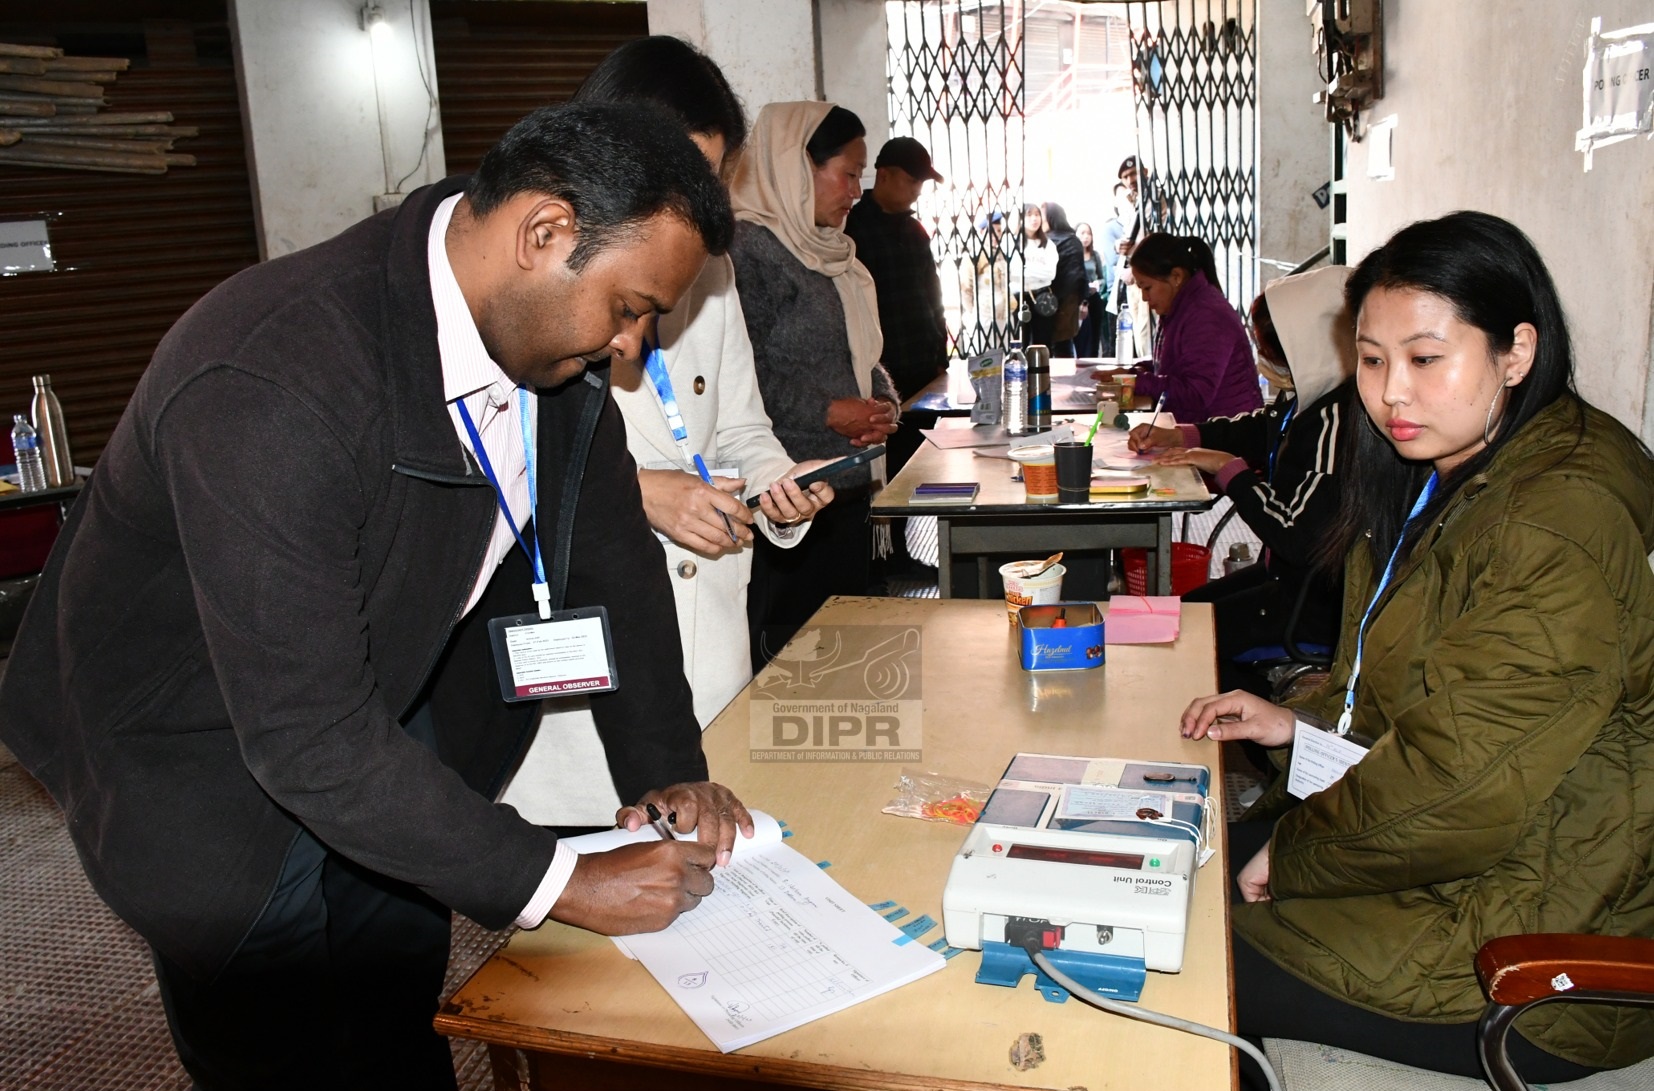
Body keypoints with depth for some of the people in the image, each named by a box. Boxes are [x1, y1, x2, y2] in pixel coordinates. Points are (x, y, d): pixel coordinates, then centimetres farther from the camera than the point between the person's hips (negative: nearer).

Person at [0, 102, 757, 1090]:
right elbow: (306, 732, -34)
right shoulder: (266, 384, -36)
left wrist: (667, 769, -7)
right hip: (207, 741, -6)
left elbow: (611, 550, -1)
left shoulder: (548, 328, -12)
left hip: (388, 702, 7)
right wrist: (555, 883, -29)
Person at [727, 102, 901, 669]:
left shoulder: (829, 250, 17)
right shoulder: (751, 248, -11)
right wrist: (829, 413, -17)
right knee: (785, 649, -3)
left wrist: (884, 403, 4)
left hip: (847, 491, 9)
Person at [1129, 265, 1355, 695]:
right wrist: (1180, 436, 10)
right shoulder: (1309, 400, 2)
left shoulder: (1338, 419, -27)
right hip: (1291, 574, 10)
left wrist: (1229, 468, -17)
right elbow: (1259, 428, 25)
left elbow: (1301, 537, -30)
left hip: (1323, 599, -10)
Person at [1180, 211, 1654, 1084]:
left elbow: (1465, 784, -27)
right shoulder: (1443, 477, 6)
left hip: (1535, 952, -9)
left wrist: (1294, 853, -14)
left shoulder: (1562, 525, -27)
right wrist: (1303, 721, 4)